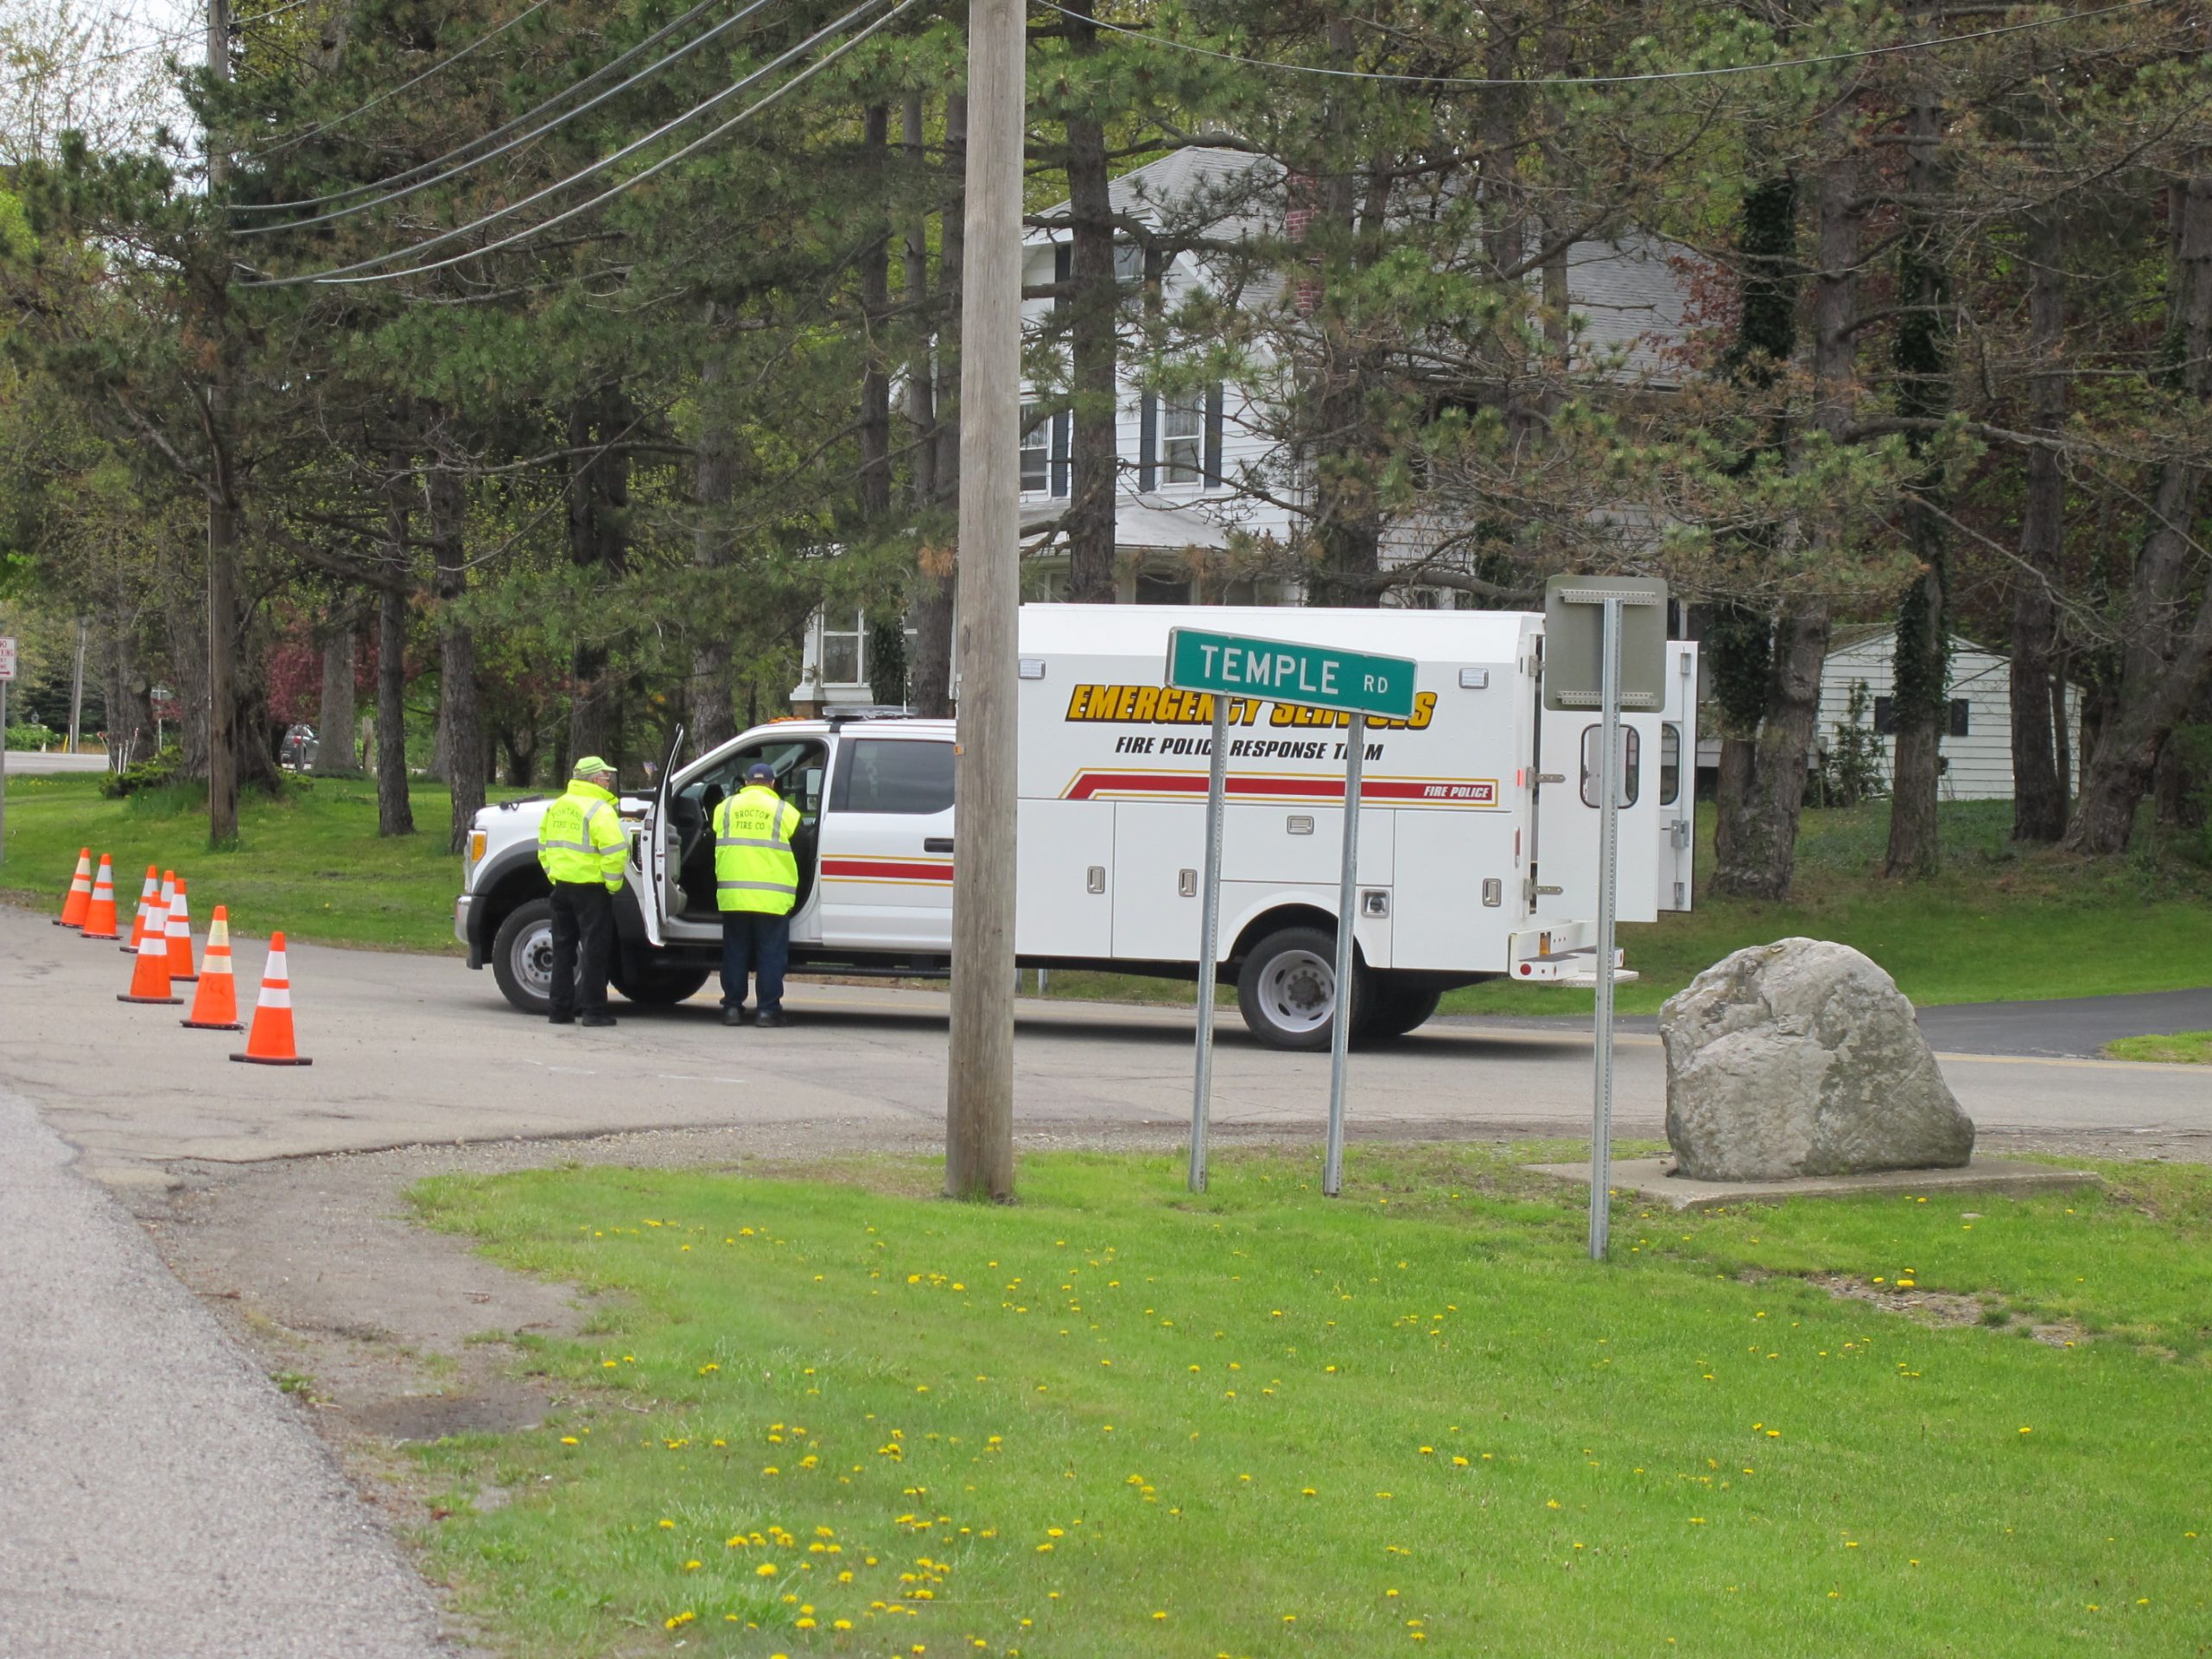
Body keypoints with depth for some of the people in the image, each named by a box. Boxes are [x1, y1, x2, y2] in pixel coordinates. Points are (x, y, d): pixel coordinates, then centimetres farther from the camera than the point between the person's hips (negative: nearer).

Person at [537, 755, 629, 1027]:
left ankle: (559, 1008, 14)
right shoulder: (599, 810, -13)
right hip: (590, 888, -7)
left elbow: (544, 846, 17)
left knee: (563, 949, 13)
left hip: (562, 885, 7)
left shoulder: (557, 807, 12)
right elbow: (615, 851, -21)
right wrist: (613, 884, -11)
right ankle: (593, 1010, -2)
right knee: (595, 950, -2)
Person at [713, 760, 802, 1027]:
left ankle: (733, 1007, 9)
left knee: (735, 953, 9)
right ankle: (769, 1010, -1)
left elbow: (712, 848, 17)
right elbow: (802, 852, 7)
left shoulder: (724, 808, 9)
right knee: (771, 954, 2)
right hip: (772, 899, -2)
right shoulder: (784, 811, 2)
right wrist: (793, 888, 22)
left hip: (733, 896, 2)